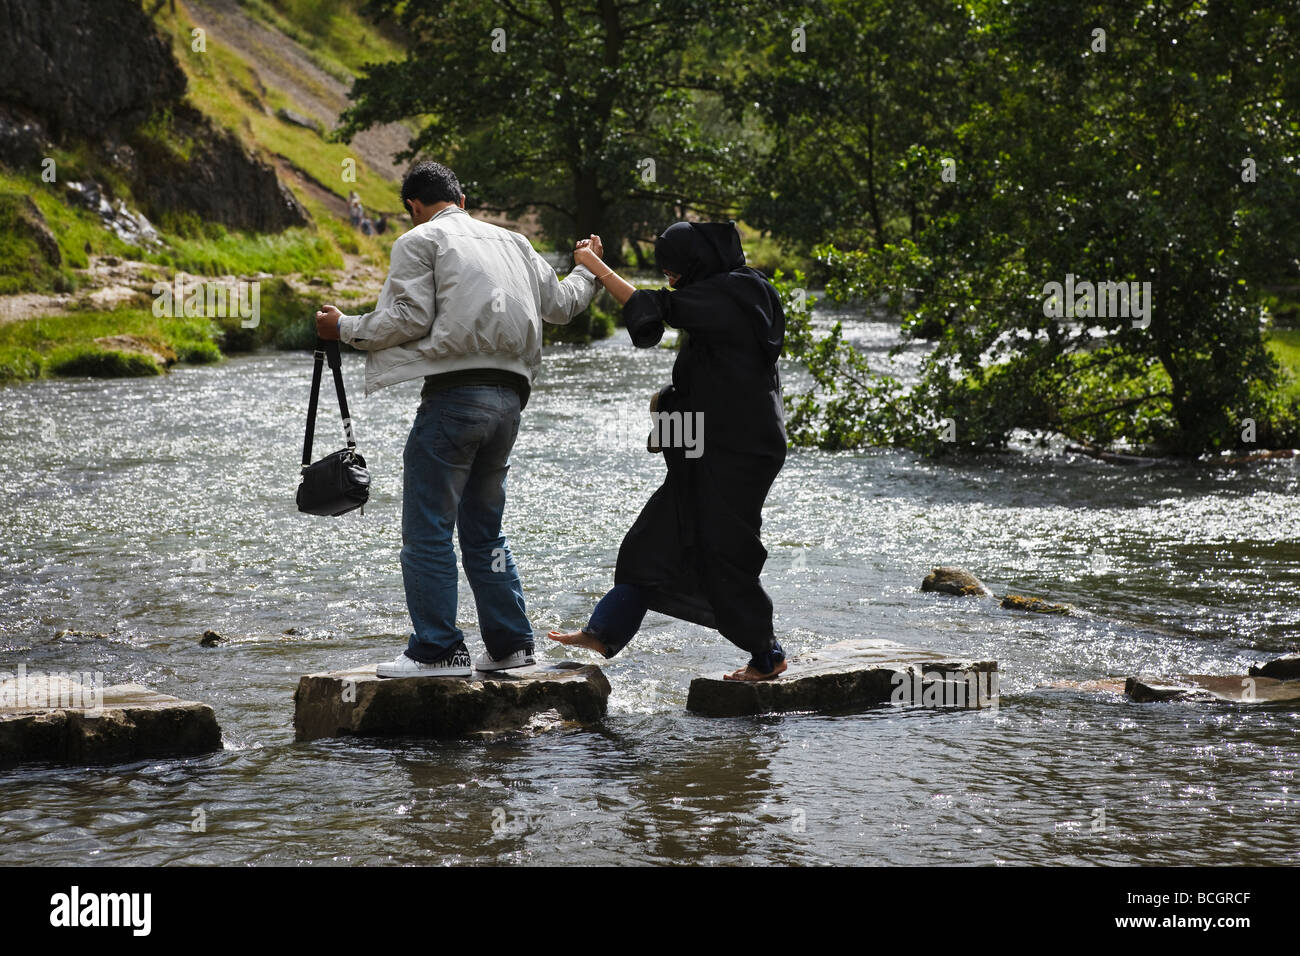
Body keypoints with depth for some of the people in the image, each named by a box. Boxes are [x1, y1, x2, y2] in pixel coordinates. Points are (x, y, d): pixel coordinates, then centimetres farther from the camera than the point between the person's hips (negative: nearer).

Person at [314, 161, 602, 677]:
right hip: (508, 398, 7)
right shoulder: (512, 242, 20)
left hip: (455, 393, -7)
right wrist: (587, 271, 45)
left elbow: (409, 320, -9)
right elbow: (560, 304, 25)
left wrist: (347, 328, 4)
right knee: (483, 528, 17)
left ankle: (438, 649, -5)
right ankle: (510, 642, 16)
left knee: (427, 529, -2)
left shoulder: (420, 241, 1)